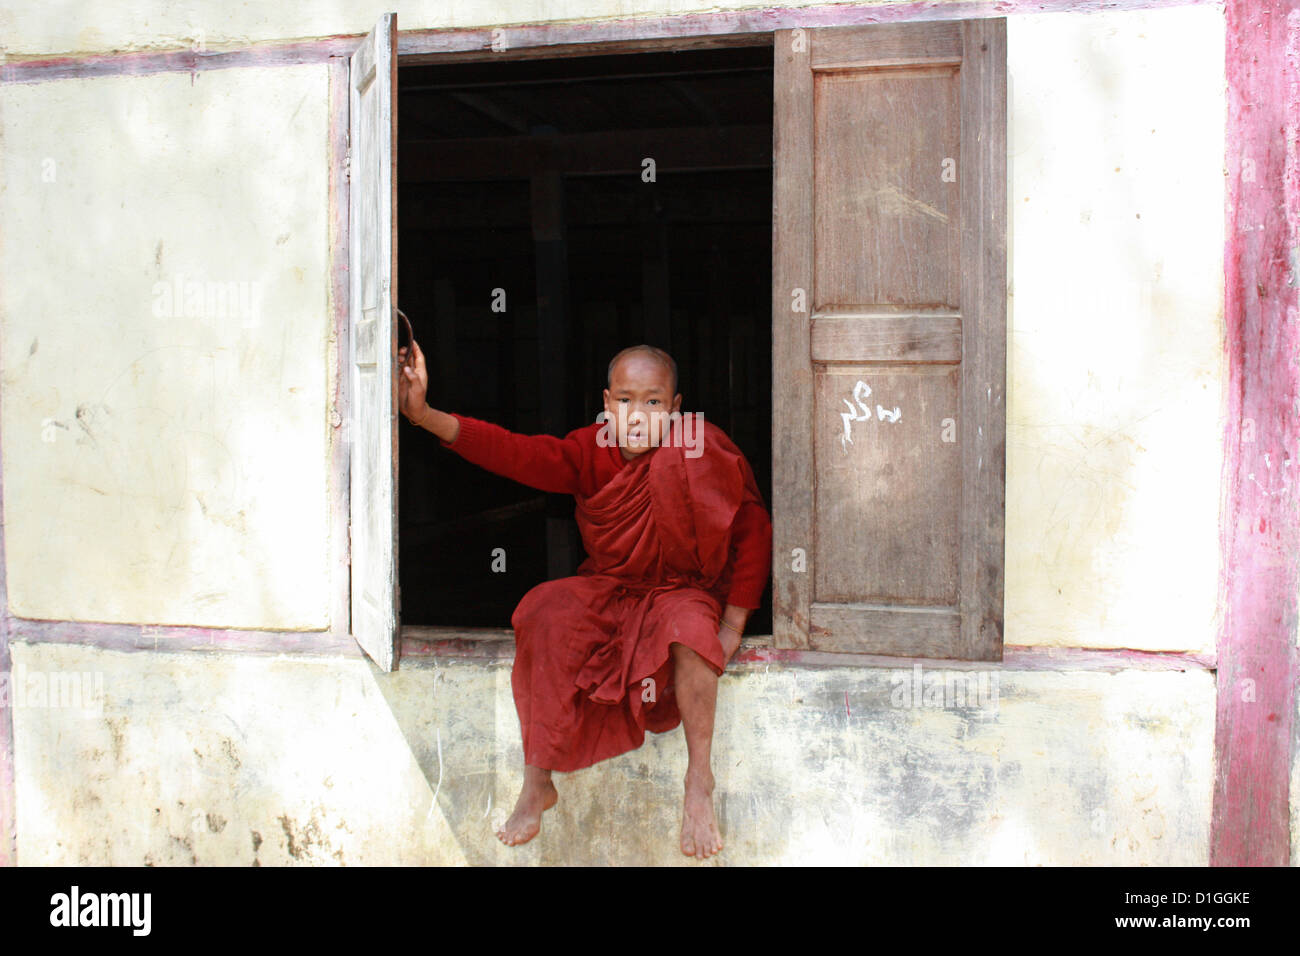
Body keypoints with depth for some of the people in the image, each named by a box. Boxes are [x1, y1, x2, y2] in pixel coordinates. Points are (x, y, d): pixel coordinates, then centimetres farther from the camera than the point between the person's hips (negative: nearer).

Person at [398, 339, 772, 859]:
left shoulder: (701, 450, -14)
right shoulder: (591, 451, -7)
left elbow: (753, 529, -9)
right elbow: (517, 453, -20)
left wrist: (733, 623, -11)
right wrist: (425, 416, -33)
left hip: (682, 591, -3)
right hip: (606, 590, 3)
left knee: (690, 625, -37)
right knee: (549, 612, -27)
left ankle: (699, 782, -19)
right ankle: (538, 781, -14)